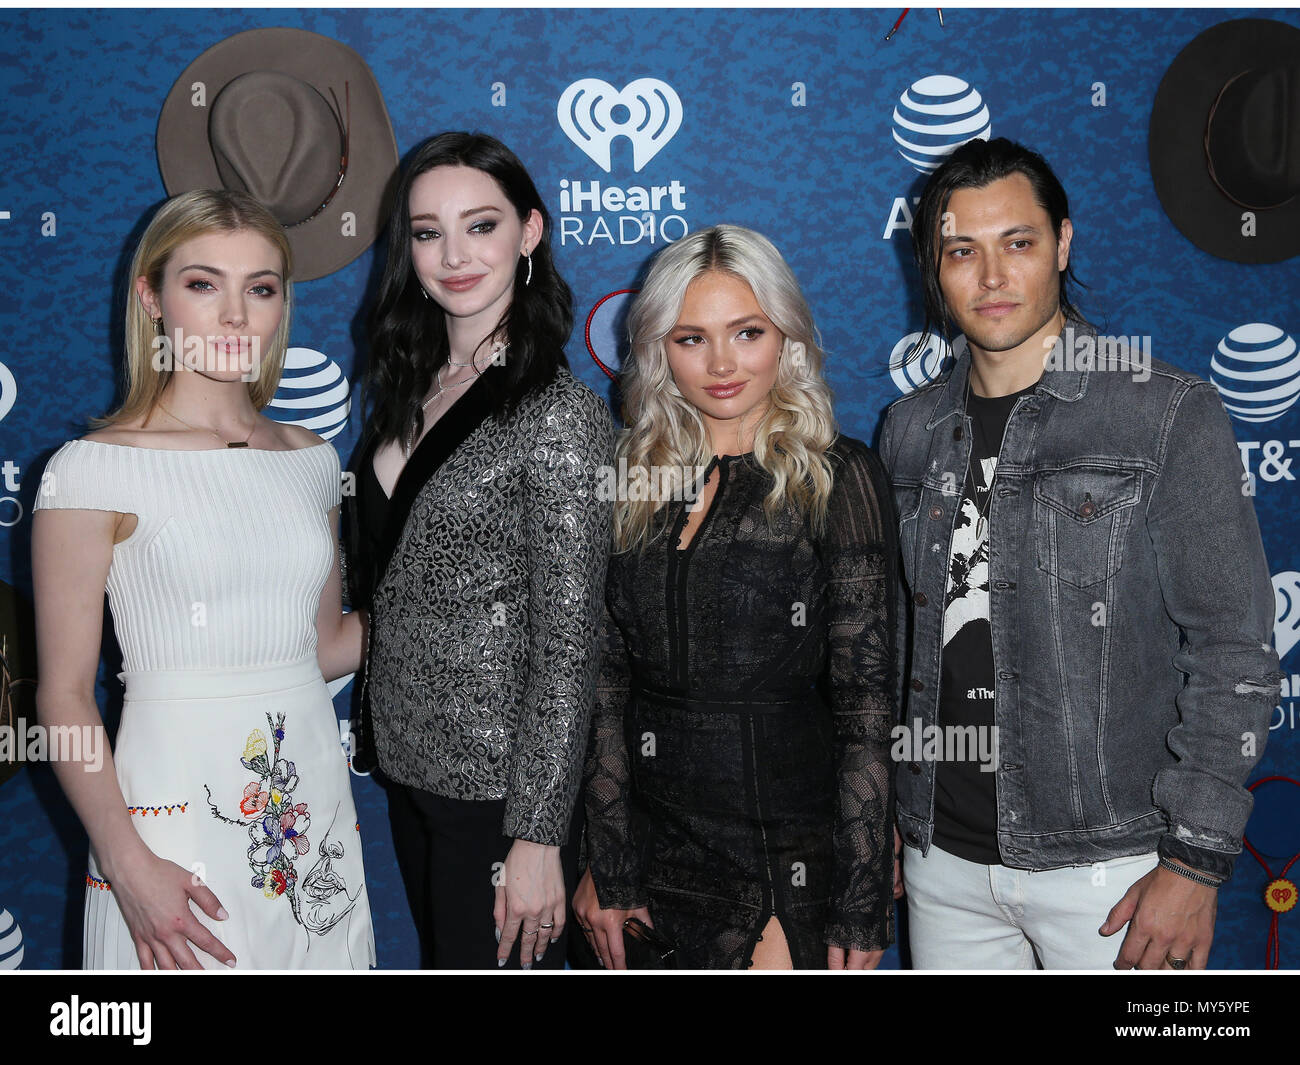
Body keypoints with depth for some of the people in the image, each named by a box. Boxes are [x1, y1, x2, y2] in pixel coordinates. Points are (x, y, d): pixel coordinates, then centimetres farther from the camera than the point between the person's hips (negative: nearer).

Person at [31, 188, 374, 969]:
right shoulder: (96, 468, -7)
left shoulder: (311, 460, 7)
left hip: (313, 814, 5)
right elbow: (65, 693, -8)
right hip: (172, 830, -4)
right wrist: (128, 865, -15)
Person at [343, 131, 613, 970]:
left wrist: (538, 835, -19)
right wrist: (377, 729, 12)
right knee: (441, 959, 24)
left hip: (498, 784, -8)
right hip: (407, 761, 8)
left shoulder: (561, 415, -19)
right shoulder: (413, 388, 5)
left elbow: (567, 648, -19)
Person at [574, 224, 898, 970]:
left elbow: (866, 706, -9)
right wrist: (607, 873, 0)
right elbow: (610, 689, 4)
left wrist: (861, 911, -12)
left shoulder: (838, 476, -6)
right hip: (658, 847, 3)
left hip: (793, 862, -3)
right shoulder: (636, 481, 5)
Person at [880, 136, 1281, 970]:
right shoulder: (913, 431, 6)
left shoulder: (1170, 415, -8)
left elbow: (1233, 652, -9)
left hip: (1108, 867, -4)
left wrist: (1196, 860, -13)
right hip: (945, 858, 4)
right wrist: (886, 817, 11)